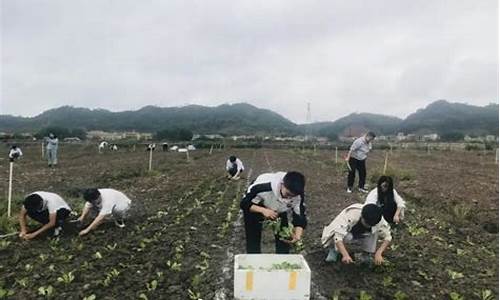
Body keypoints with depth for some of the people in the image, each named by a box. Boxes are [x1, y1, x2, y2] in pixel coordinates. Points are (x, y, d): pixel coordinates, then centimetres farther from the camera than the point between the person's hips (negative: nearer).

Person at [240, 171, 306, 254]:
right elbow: (244, 203, -29)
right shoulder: (263, 186, -42)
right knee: (253, 240, -5)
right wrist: (263, 210, -46)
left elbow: (299, 217, -22)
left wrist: (298, 236, -42)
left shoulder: (298, 195, -30)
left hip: (280, 209, 3)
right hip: (254, 207, -3)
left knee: (284, 239, -4)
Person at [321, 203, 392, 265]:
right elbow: (338, 236, -46)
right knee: (347, 237, -38)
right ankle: (334, 249, -7)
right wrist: (345, 255, -59)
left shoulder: (378, 220, -27)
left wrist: (379, 253, -36)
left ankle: (367, 254, -6)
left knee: (375, 230, -26)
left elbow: (387, 237, -20)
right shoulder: (350, 215, -39)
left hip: (361, 236, 4)